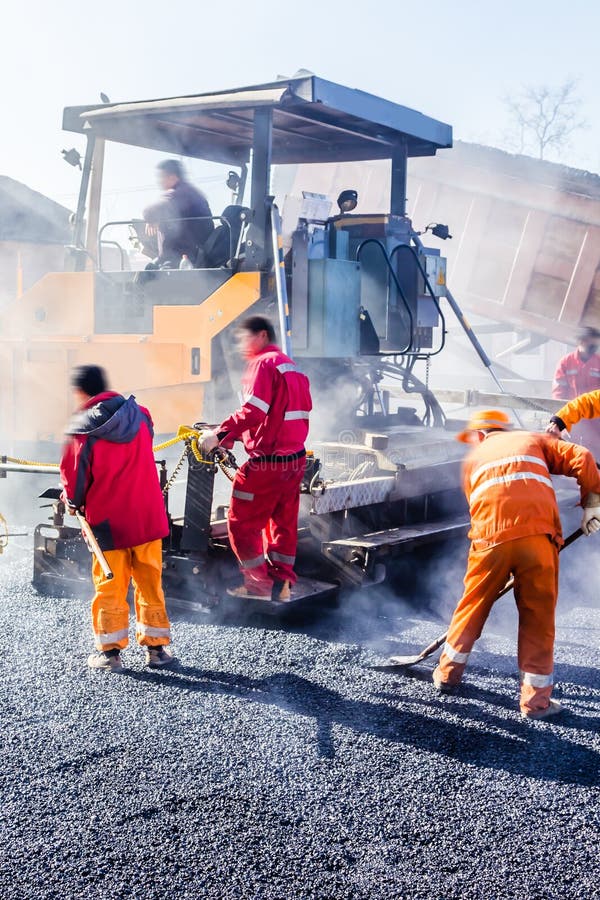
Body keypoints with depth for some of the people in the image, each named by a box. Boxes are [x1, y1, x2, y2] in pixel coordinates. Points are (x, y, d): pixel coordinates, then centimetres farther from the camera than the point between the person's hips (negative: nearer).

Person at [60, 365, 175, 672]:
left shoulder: (82, 433, -14)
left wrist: (73, 503, 15)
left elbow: (75, 478, -7)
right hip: (148, 518, 3)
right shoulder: (140, 416, -1)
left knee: (110, 585, 9)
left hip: (108, 522, -3)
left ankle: (110, 652, 14)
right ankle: (156, 647, 20)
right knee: (150, 582, 13)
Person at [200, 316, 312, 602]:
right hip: (295, 459, 9)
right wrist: (234, 436, 17)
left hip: (267, 462, -9)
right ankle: (282, 583, 20)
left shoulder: (264, 364, -10)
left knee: (242, 521, 2)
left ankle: (258, 584, 5)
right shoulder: (292, 367, 18)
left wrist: (220, 435, -19)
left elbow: (254, 410, -22)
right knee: (284, 522, 15)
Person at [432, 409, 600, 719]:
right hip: (538, 536, -1)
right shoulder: (534, 440, 25)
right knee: (538, 618, 9)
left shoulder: (473, 459, 28)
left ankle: (448, 672, 34)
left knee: (473, 607, 19)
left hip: (491, 539, 1)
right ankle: (536, 698, 13)